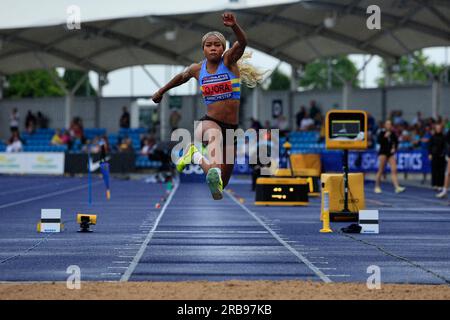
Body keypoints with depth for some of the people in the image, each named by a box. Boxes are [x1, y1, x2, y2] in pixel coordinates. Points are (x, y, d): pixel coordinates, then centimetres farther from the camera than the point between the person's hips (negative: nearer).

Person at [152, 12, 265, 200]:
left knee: (221, 183, 9)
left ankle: (195, 155, 31)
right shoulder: (197, 69, 5)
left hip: (232, 127, 1)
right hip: (209, 121, -1)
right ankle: (214, 174, -64)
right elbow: (182, 77, 30)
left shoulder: (229, 61, -4)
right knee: (214, 134, -40)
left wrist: (234, 26, -46)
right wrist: (162, 91, 44)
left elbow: (242, 43, -25)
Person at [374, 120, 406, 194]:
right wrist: (385, 136, -22)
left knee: (394, 170, -7)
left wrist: (394, 148, 1)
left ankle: (397, 187, -14)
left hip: (390, 153, 4)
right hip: (383, 152, -4)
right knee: (381, 170, 0)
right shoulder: (382, 132, -4)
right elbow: (379, 141, -15)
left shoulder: (393, 133, 7)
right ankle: (377, 187, 13)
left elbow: (396, 142, 16)